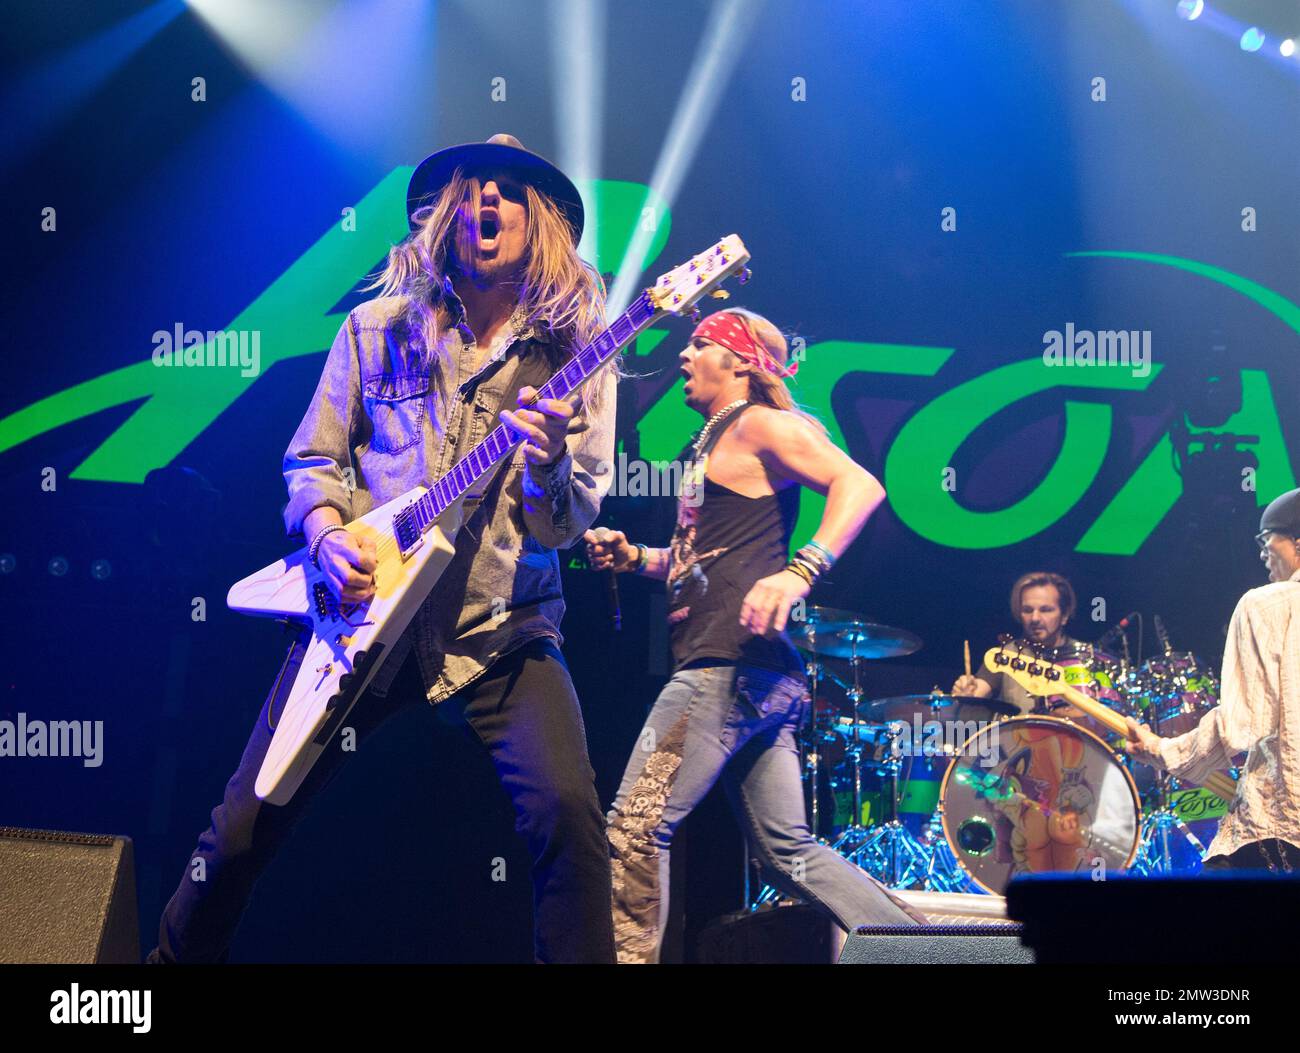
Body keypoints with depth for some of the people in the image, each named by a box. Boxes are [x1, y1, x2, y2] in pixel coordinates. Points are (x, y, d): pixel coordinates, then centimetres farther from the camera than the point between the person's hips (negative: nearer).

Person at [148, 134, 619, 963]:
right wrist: (328, 534, -9)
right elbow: (314, 459, 11)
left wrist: (549, 466, -25)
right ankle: (179, 956, 28)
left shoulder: (574, 350, 2)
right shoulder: (378, 329, 7)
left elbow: (574, 521, -3)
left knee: (569, 811, -25)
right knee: (248, 822, 2)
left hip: (502, 628, -1)